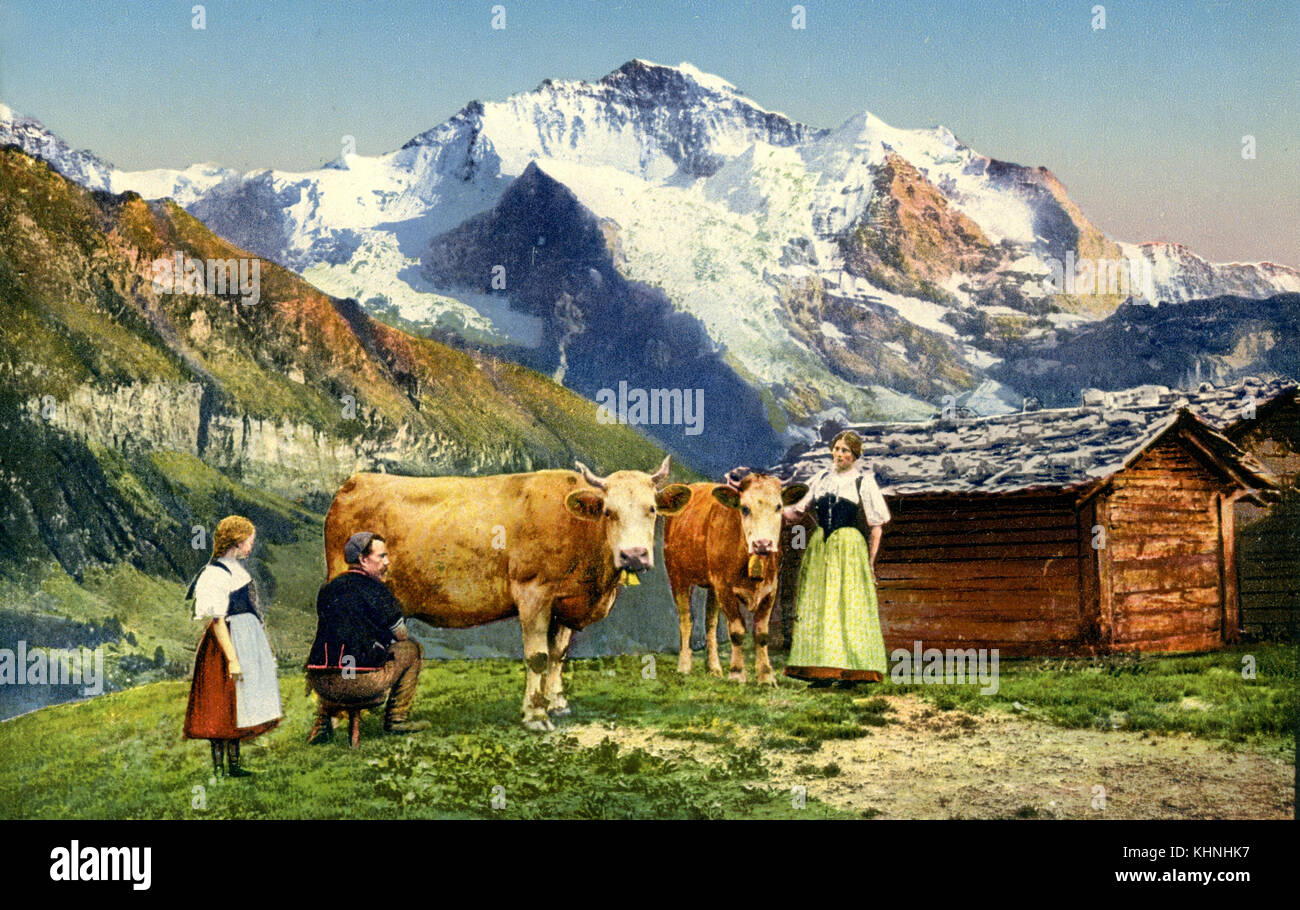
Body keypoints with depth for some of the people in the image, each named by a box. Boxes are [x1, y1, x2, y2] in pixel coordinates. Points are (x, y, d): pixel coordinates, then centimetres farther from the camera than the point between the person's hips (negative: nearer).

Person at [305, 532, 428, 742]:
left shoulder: (327, 590, 15)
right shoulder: (374, 590, -2)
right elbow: (401, 635, 7)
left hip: (320, 684, 6)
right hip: (362, 685, -6)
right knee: (411, 648, 16)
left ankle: (322, 724, 25)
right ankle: (396, 719, 16)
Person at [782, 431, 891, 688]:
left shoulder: (864, 482, 0)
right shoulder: (822, 479, 13)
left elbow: (877, 525, 1)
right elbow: (798, 512, 15)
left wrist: (870, 562, -3)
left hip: (849, 546, -4)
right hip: (819, 546, 5)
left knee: (849, 605, -7)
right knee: (819, 605, 1)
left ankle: (851, 670, -3)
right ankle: (823, 670, 4)